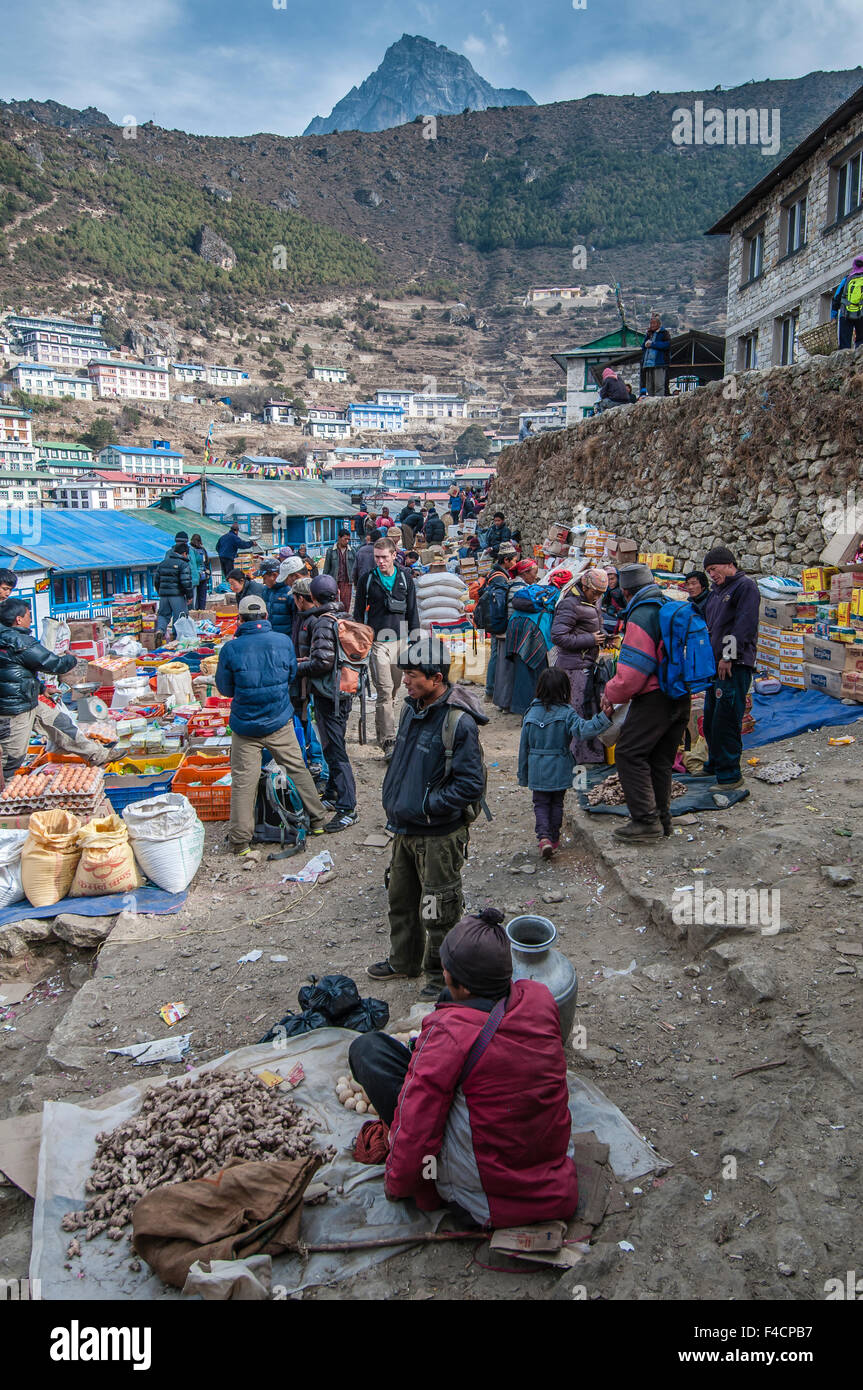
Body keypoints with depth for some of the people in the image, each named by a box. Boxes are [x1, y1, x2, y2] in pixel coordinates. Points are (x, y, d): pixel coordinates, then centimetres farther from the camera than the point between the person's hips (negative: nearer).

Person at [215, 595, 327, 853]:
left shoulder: (231, 648, -12)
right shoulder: (283, 641, -6)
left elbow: (225, 688, -1)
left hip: (245, 724, -2)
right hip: (280, 723, 2)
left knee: (243, 780, 6)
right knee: (298, 769, 16)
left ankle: (240, 839, 11)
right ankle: (317, 820, 27)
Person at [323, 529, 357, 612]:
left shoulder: (352, 552, 7)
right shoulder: (331, 551, 4)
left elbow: (355, 567, 10)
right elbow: (326, 568, 7)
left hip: (347, 582, 1)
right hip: (333, 582, -1)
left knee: (346, 605, -1)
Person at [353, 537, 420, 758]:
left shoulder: (405, 578, 8)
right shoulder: (367, 580, 3)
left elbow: (413, 612, 12)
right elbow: (358, 613, 8)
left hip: (399, 641, 3)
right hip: (377, 642, -3)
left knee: (393, 690, 10)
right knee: (384, 691, -11)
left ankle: (383, 731, 25)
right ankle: (388, 741, -13)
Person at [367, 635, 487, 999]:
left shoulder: (459, 722, -23)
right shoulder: (412, 709, 4)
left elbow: (470, 785, -23)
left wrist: (425, 806, -21)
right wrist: (392, 798, 11)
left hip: (439, 835, -9)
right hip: (405, 829, 9)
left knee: (438, 910, 8)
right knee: (400, 897, 23)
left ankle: (442, 974, 28)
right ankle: (404, 962, 43)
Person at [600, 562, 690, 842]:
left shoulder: (641, 616, -15)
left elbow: (633, 669, -19)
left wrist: (612, 695, -1)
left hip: (655, 698, -9)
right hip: (681, 698, 9)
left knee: (628, 754, -4)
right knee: (660, 759, 16)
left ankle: (646, 820, -6)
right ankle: (662, 818, 22)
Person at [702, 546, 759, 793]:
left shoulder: (745, 586, -6)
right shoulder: (716, 592, 21)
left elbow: (745, 624, -17)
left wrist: (729, 656, -19)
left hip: (735, 667, -9)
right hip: (716, 665, 9)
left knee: (726, 721, -9)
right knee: (711, 719, 16)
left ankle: (730, 776, -2)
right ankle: (714, 766, 31)